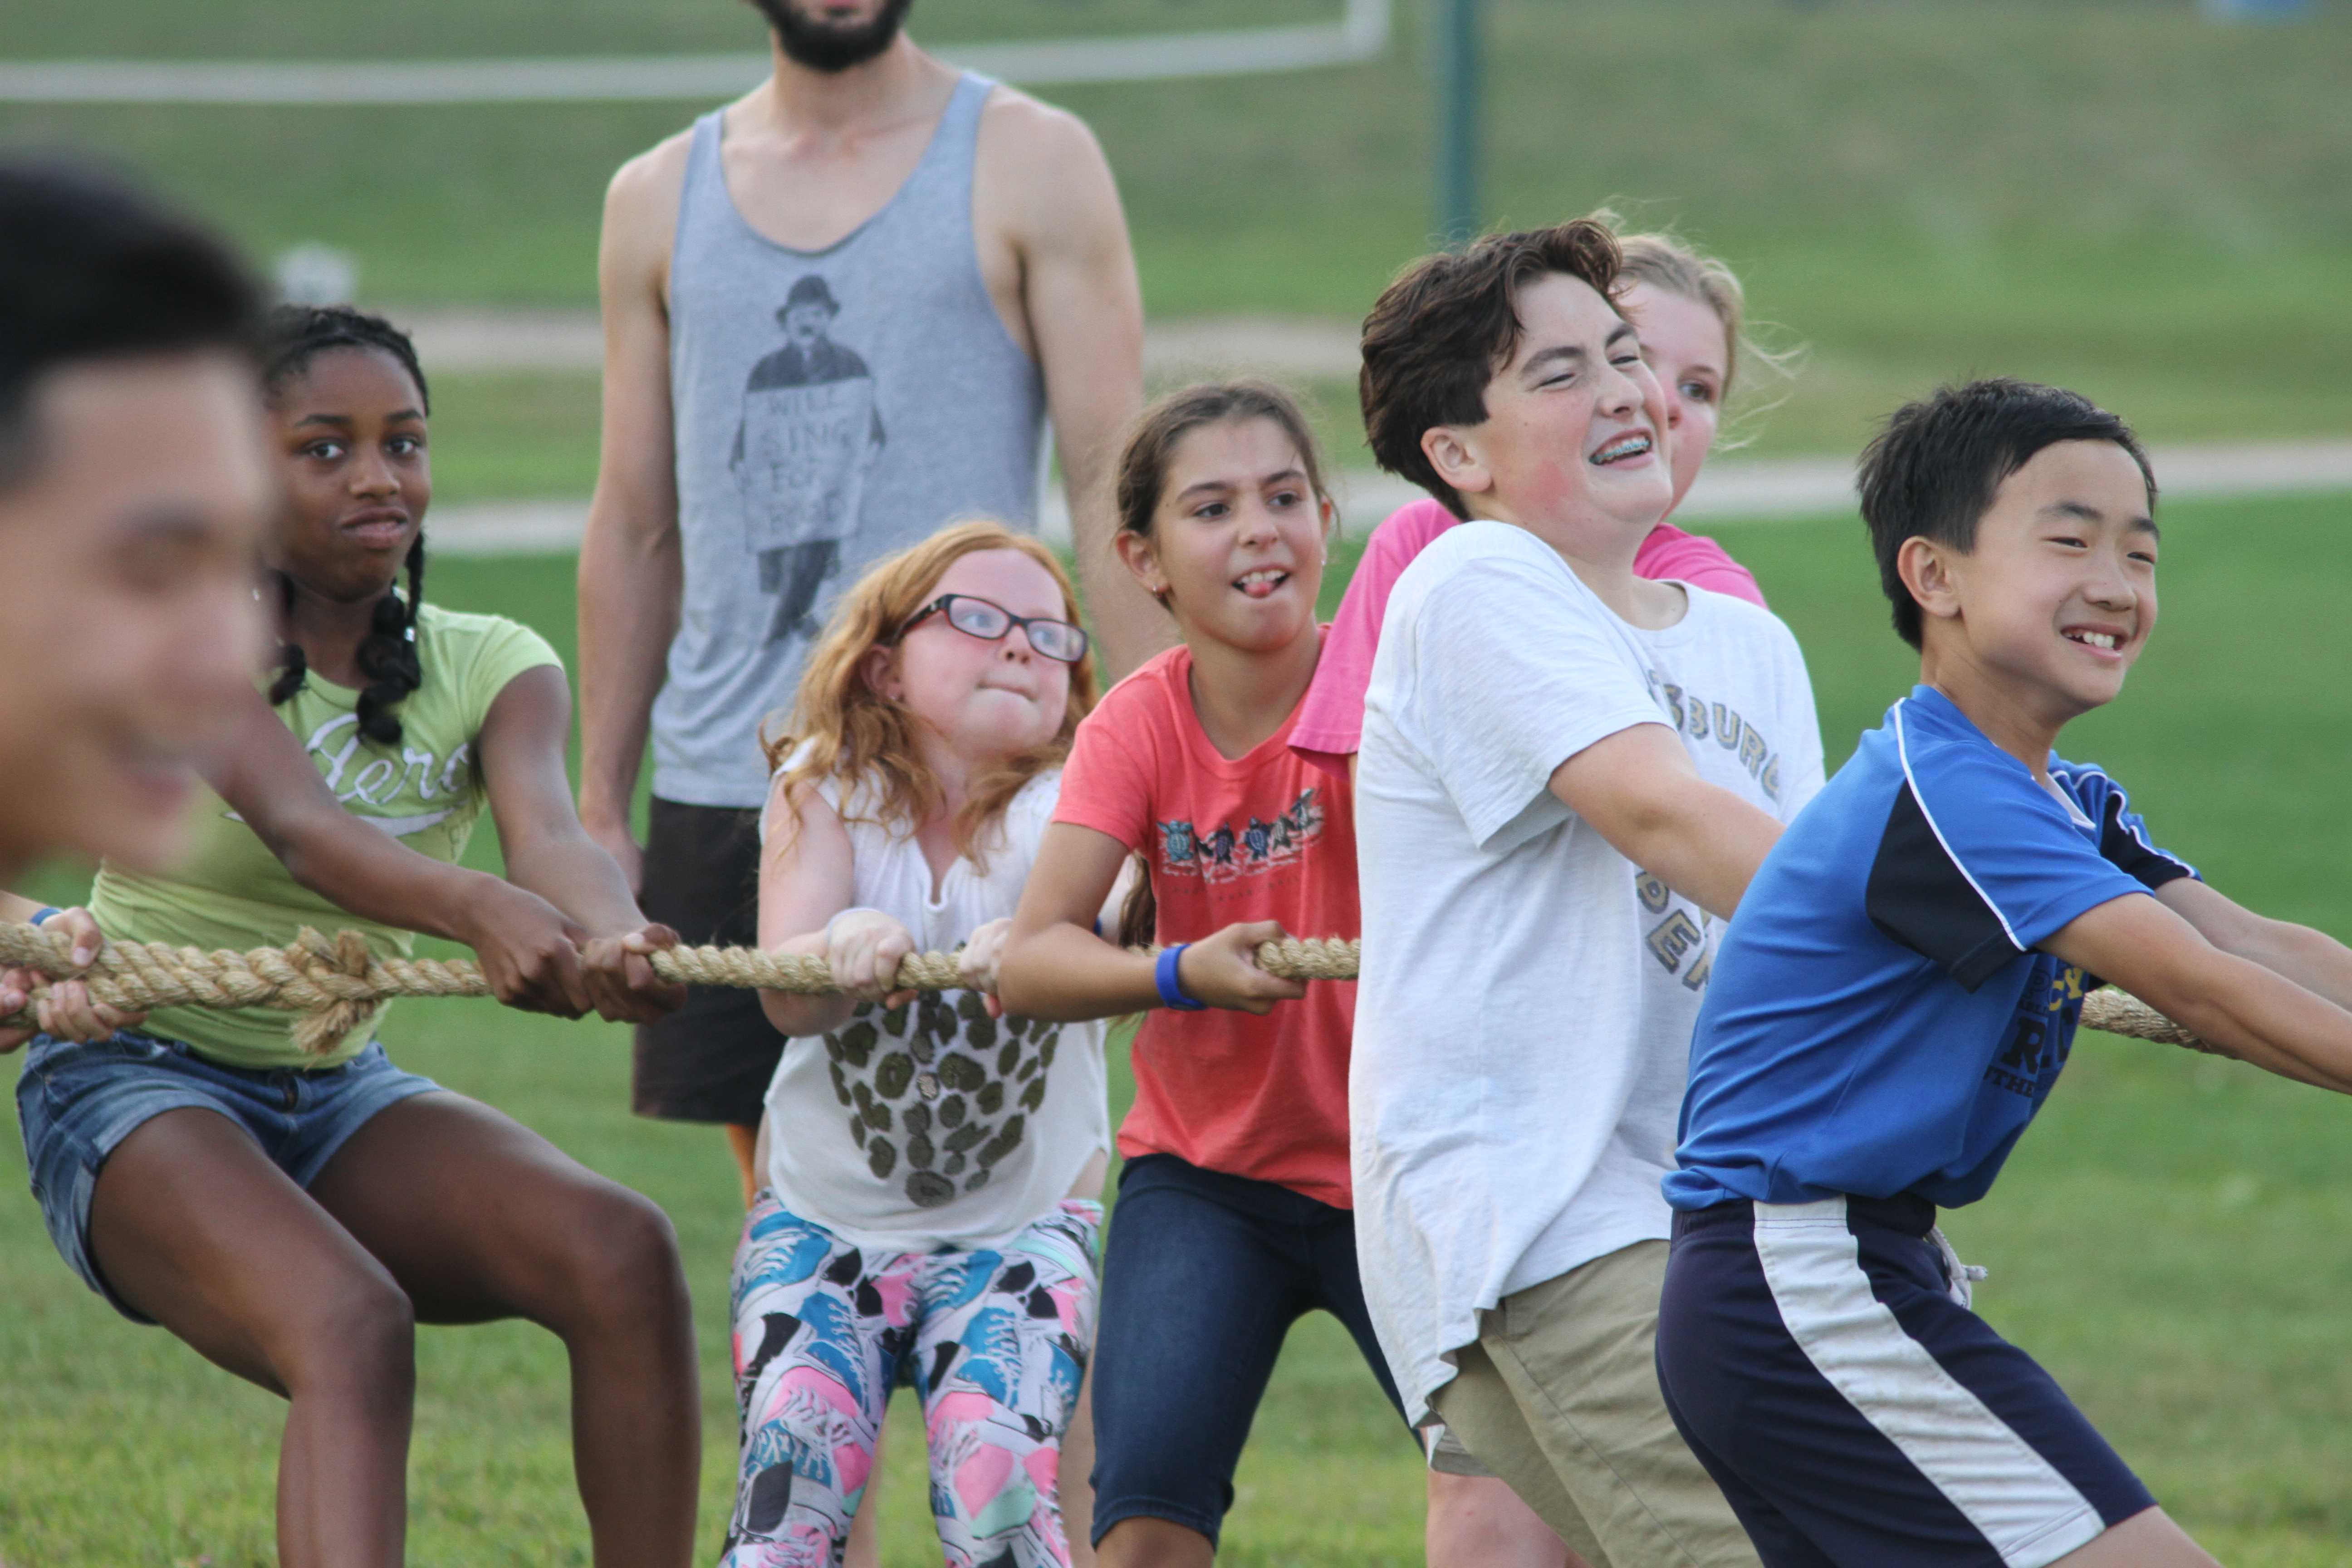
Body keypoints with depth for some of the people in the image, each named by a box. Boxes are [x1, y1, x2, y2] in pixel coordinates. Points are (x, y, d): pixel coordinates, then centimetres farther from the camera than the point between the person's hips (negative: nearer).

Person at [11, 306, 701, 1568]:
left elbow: (545, 826, -22)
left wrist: (613, 939, -48)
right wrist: (480, 911, -52)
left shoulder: (488, 668, 0)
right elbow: (299, 825, -32)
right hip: (137, 1085, -5)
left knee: (623, 1251, -23)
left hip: (338, 1095, 5)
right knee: (351, 1324, -35)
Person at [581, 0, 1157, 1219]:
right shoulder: (660, 199, 12)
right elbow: (635, 527, 16)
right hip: (720, 787, 3)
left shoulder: (1031, 166, 2)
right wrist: (598, 810, 12)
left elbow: (1109, 483, -3)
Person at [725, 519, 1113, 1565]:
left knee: (996, 1468, -24)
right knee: (793, 1459, -22)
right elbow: (786, 997, -20)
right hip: (820, 1212, 1)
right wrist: (843, 951, -43)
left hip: (1021, 1221, -1)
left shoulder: (1071, 806, -8)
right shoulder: (826, 791, -4)